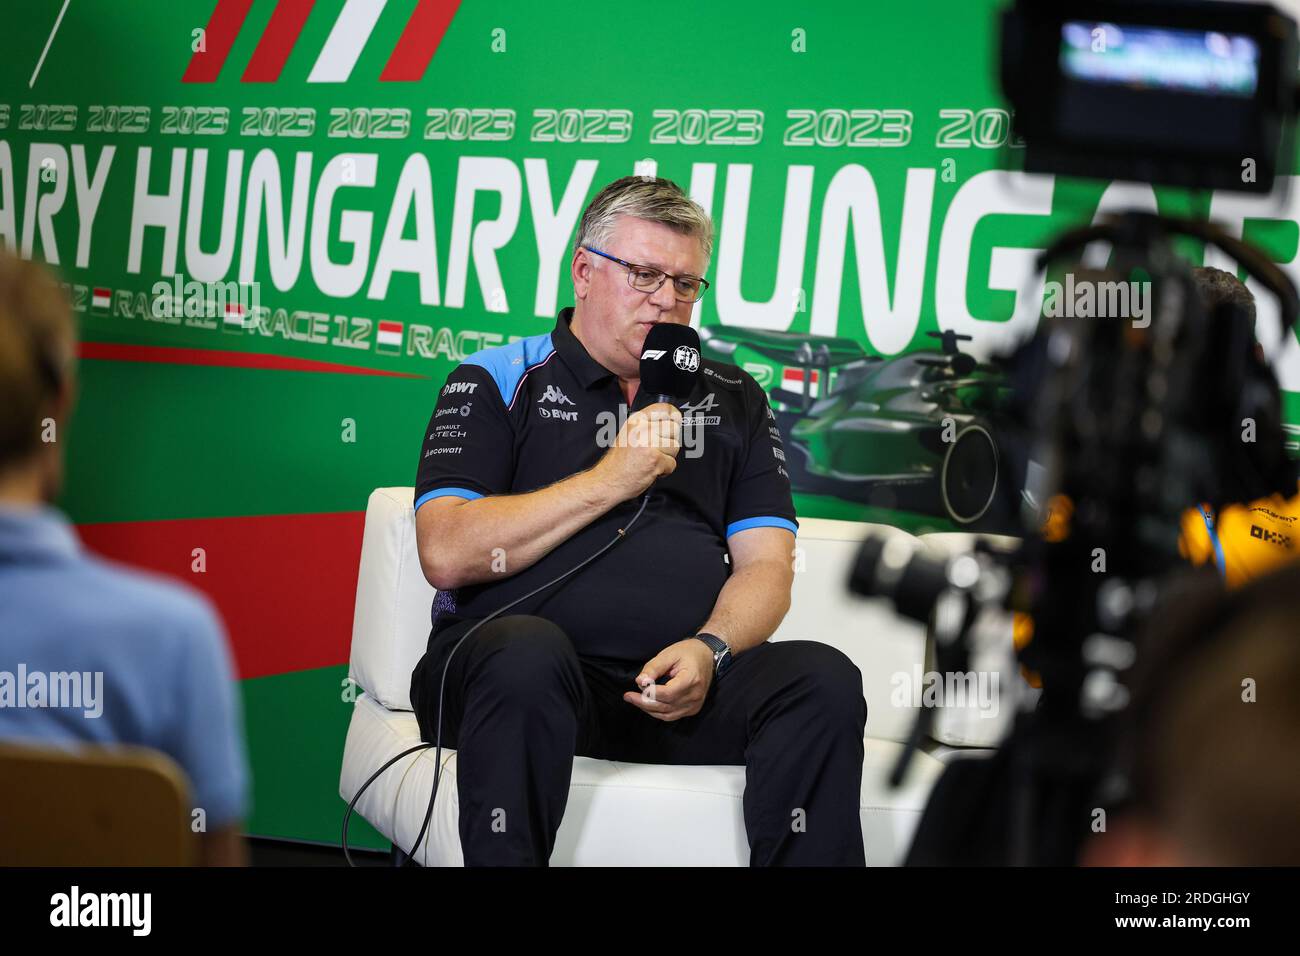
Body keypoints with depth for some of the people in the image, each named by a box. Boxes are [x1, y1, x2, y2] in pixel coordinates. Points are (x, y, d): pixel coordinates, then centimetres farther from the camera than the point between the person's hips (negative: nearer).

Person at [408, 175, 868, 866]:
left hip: (682, 683, 3)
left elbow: (766, 566, 12)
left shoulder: (734, 401, 21)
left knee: (822, 678, -26)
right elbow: (447, 555, -4)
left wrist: (709, 649, -11)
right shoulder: (495, 383, 10)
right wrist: (610, 481, -7)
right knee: (528, 653, -38)